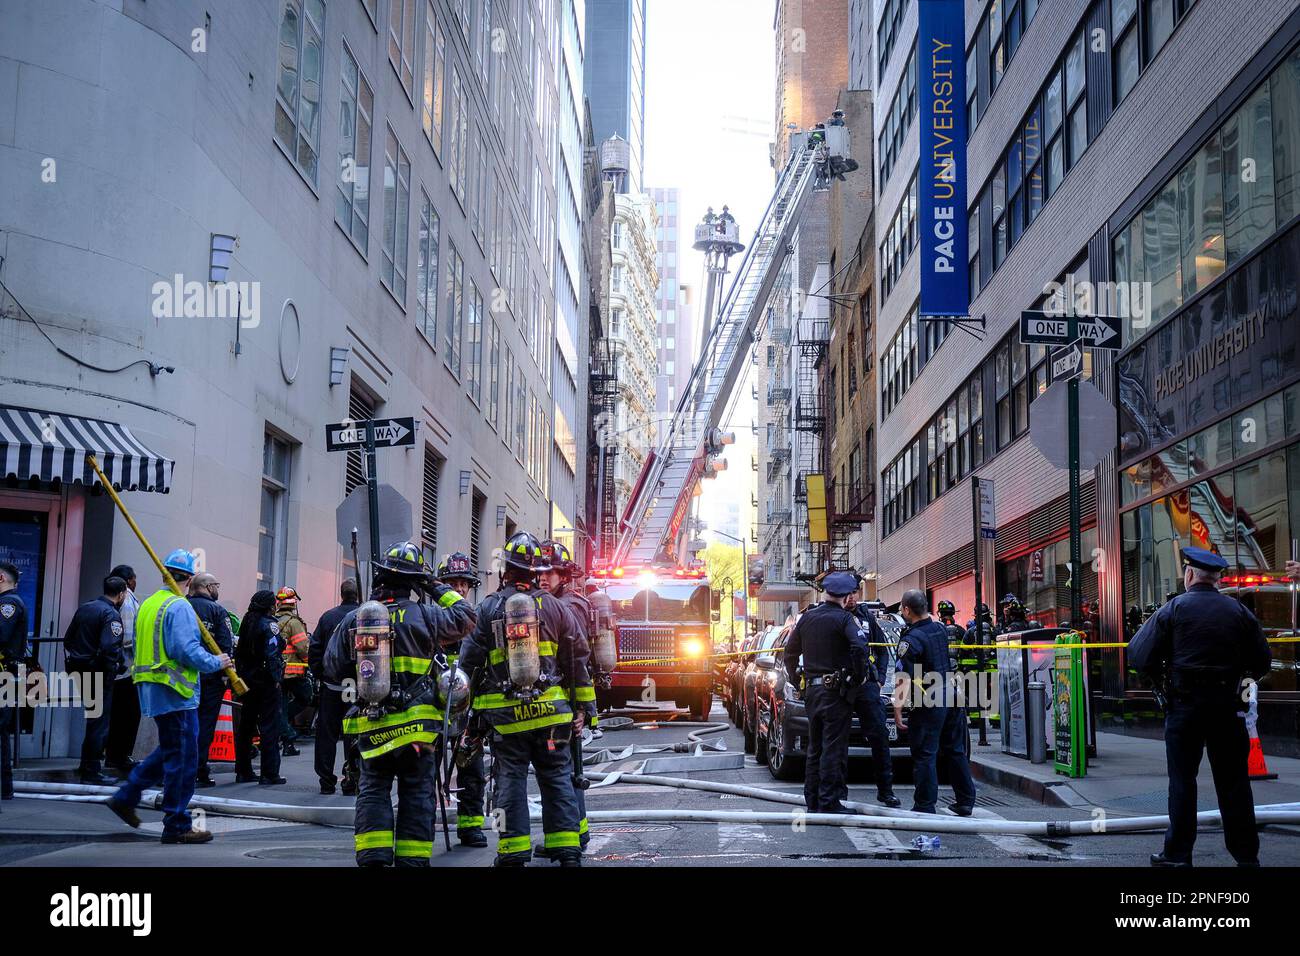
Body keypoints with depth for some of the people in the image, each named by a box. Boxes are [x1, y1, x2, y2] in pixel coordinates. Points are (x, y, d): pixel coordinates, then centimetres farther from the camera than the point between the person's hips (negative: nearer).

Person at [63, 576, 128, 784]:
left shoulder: (84, 608, 12)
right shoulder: (111, 614, -14)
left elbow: (68, 638, 17)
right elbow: (109, 647, -25)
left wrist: (71, 662, 21)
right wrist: (112, 672, -13)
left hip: (79, 670, 8)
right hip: (98, 672, -8)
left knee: (94, 718, 19)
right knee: (100, 721, -1)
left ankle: (87, 765, 25)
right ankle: (91, 771, 1)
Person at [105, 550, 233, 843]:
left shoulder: (148, 604, 13)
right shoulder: (179, 607, -15)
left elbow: (142, 648, 20)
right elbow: (188, 650, -23)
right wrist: (215, 663, -8)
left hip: (152, 689, 9)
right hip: (176, 692, -9)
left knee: (169, 751, 23)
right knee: (182, 758, -3)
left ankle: (126, 797, 23)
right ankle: (177, 825, 2)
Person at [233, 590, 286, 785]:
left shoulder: (246, 623, 10)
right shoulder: (269, 625, -12)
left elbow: (238, 652, 10)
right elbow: (272, 654, -19)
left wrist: (242, 677, 12)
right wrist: (276, 679, -15)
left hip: (247, 681, 8)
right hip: (266, 682, -8)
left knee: (245, 726, 13)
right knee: (270, 726, -3)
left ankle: (243, 771, 20)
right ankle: (269, 774, -3)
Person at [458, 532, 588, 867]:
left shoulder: (488, 608, -2)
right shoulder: (553, 606, 2)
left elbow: (469, 661, -1)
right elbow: (575, 661, 5)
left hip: (505, 714, -1)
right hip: (550, 711, 1)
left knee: (511, 780, 6)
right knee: (557, 778, 7)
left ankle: (513, 853, 6)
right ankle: (568, 853, 6)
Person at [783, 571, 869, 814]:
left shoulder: (807, 617, 9)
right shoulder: (844, 618, -11)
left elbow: (790, 652, 16)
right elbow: (860, 647, -25)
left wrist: (795, 679, 23)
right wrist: (860, 675, -12)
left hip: (812, 691, 7)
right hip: (836, 692, -7)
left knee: (815, 748, 15)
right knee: (833, 749, -3)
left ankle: (812, 801, 19)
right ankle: (829, 802, -3)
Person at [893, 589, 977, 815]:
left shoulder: (910, 639, -17)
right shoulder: (940, 629, 5)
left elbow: (903, 679, -21)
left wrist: (897, 709, -17)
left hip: (929, 703, -8)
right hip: (951, 696, 8)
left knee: (925, 755, -1)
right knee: (956, 751, 17)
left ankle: (925, 808, 1)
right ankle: (966, 802, 23)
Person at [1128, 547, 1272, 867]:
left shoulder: (1173, 609, -5)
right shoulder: (1239, 611, 3)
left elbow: (1139, 655, -9)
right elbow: (1262, 662, 5)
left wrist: (1160, 679, 9)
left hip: (1184, 705, -2)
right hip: (1228, 705, 2)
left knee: (1182, 780, 5)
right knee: (1233, 780, 9)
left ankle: (1178, 853, 8)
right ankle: (1246, 855, 14)